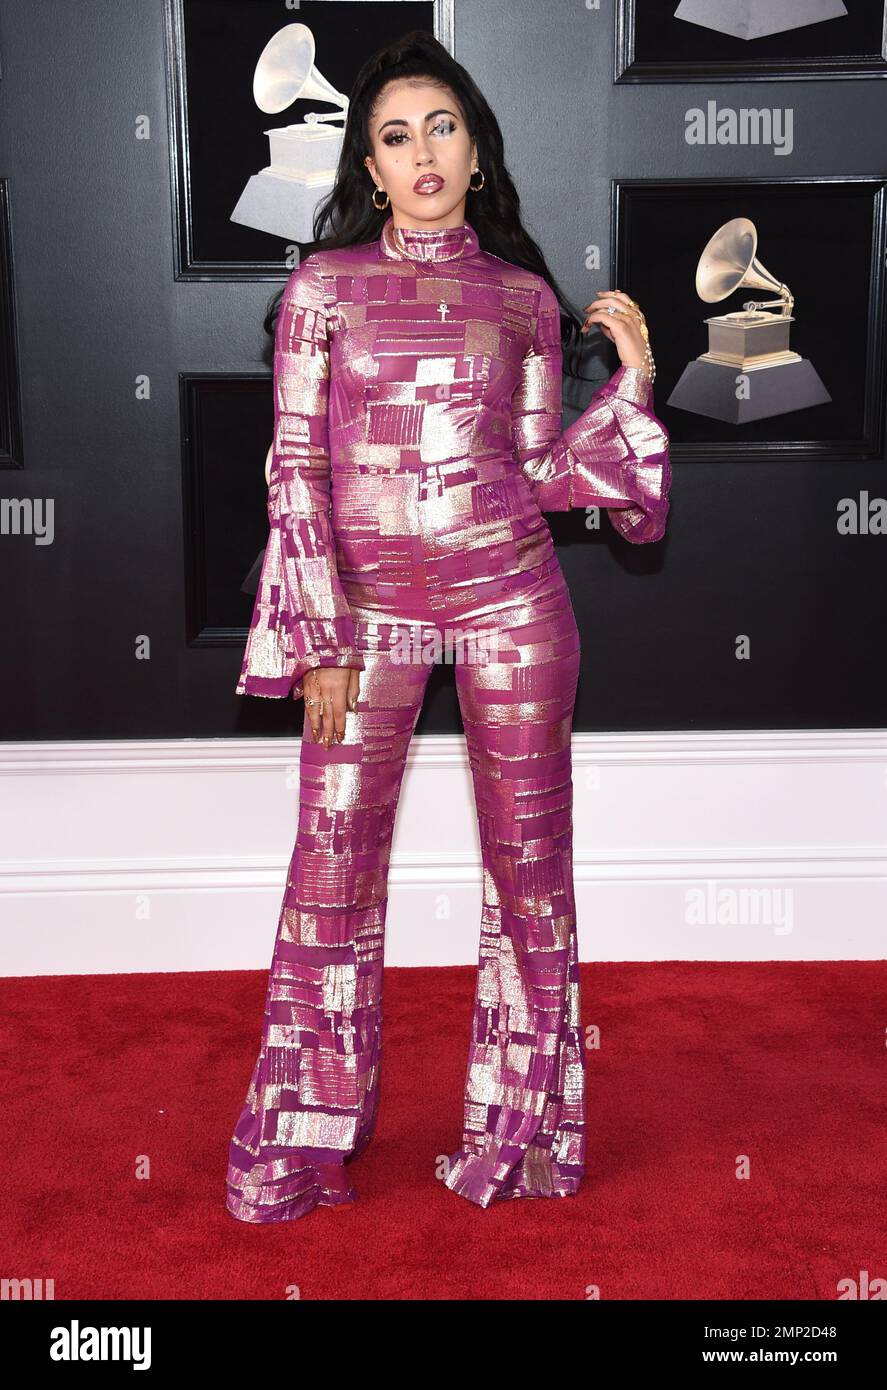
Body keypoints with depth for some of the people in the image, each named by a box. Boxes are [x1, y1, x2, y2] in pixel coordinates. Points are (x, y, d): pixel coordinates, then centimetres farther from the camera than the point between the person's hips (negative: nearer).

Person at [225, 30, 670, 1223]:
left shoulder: (525, 297, 7)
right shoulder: (323, 286, 3)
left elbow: (539, 472, 7)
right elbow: (296, 471, -1)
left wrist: (632, 378, -4)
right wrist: (319, 641, -6)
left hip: (510, 599, 1)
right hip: (368, 606, -1)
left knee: (529, 857, 6)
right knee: (333, 866, 2)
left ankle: (522, 1129, 24)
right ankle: (305, 1140, 21)